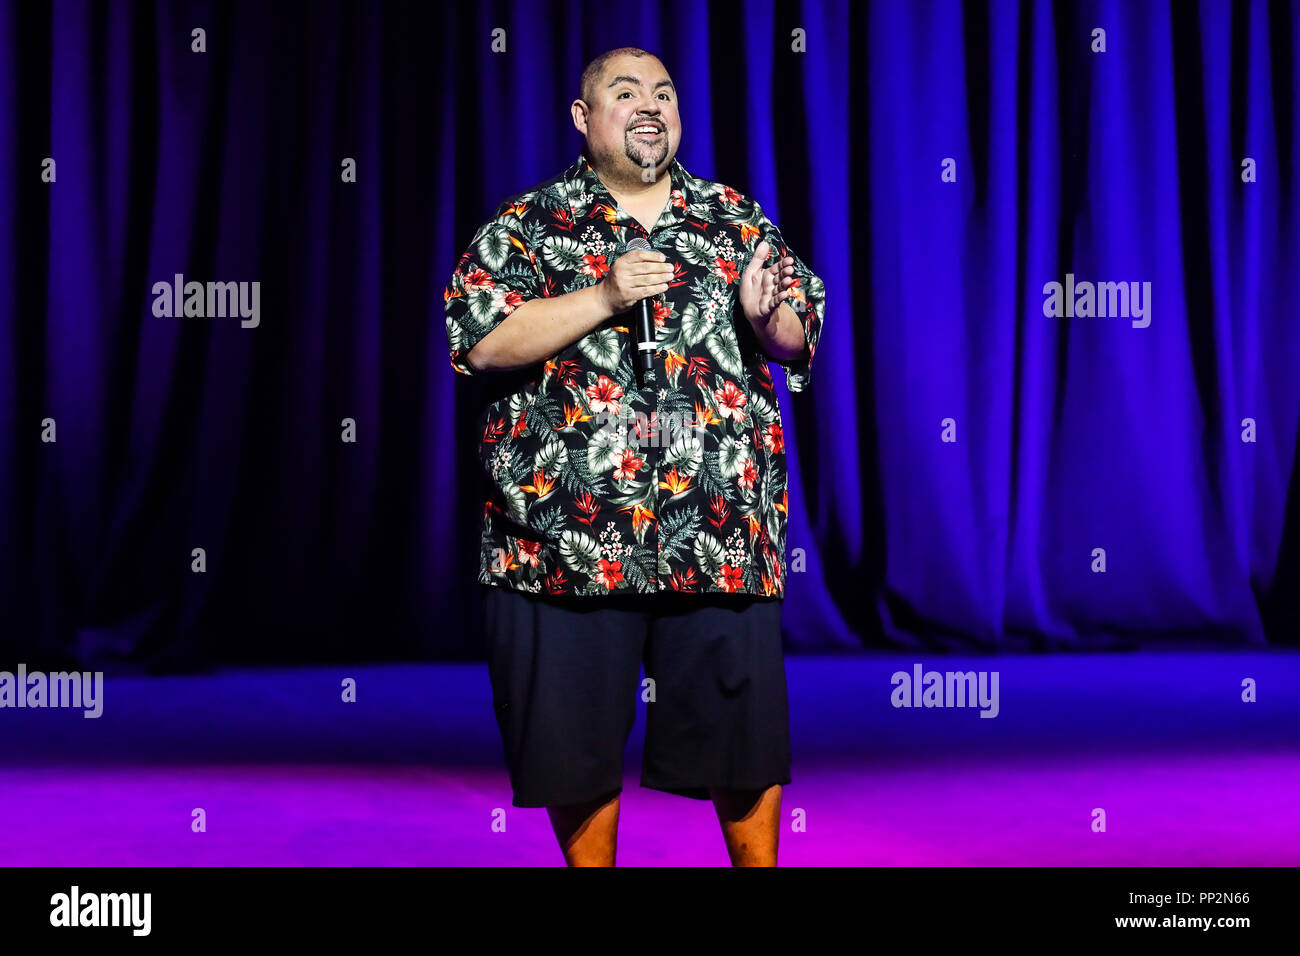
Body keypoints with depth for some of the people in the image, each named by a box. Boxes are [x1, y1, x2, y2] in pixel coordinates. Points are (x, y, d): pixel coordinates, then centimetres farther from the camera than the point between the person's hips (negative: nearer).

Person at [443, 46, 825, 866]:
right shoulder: (528, 224, 4)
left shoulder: (737, 220, 12)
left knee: (743, 732, 7)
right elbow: (480, 340, -9)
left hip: (722, 530, 2)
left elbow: (800, 339, 11)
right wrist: (605, 295, -16)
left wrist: (766, 317, -13)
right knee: (576, 738, 7)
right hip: (567, 532, -2)